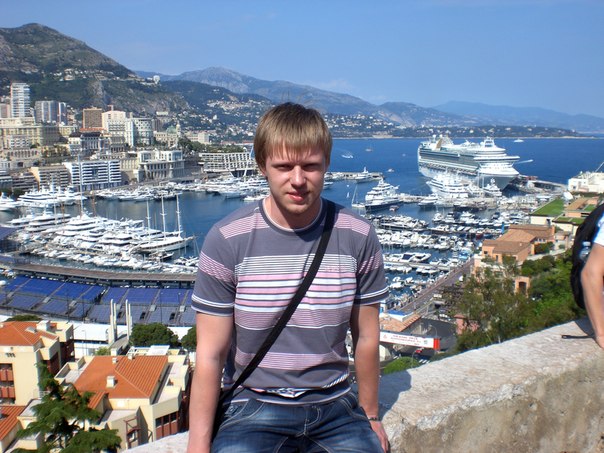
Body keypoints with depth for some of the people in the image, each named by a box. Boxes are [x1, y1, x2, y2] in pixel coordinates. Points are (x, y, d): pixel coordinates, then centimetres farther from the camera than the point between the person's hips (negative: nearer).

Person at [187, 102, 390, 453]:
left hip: (334, 404, 2)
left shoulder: (358, 237, -6)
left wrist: (370, 414, 15)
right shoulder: (227, 240, -11)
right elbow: (210, 355, -6)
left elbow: (366, 337, 5)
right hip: (254, 403, -1)